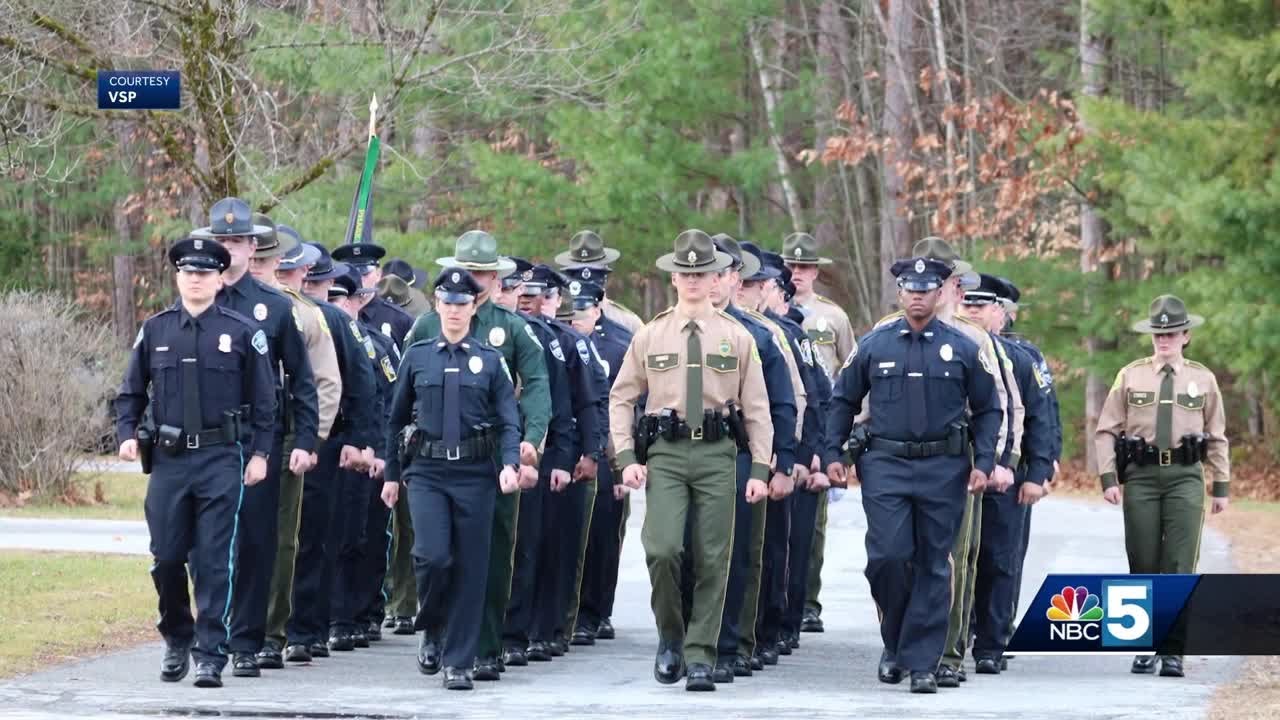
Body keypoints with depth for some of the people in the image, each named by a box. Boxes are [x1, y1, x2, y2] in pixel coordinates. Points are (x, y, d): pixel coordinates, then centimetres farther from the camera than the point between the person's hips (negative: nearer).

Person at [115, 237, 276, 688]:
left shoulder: (242, 332, 1)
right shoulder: (155, 330, 8)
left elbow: (264, 400, 4)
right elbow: (131, 392, 14)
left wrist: (259, 453, -2)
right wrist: (126, 434, -1)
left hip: (221, 461, -3)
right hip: (168, 461, 3)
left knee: (214, 561, -4)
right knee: (166, 558, 5)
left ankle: (210, 655, -1)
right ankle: (176, 641, 24)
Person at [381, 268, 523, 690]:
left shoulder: (491, 361, 6)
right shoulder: (417, 356, 8)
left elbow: (509, 421, 2)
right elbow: (397, 418, 14)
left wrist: (511, 465, -15)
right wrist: (392, 473, 11)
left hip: (474, 473, 0)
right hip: (427, 471, 0)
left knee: (470, 567, -1)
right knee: (432, 556, -16)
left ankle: (458, 662, 6)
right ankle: (431, 630, 12)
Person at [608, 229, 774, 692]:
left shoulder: (737, 337, 7)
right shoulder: (650, 336, 7)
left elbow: (757, 409, 7)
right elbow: (621, 399, 10)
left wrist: (761, 470, 0)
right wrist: (626, 457, -1)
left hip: (718, 454, 0)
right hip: (666, 453, 0)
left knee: (712, 560, -1)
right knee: (662, 548, -16)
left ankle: (700, 658, 7)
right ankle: (670, 635, 7)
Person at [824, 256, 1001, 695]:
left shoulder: (963, 349, 5)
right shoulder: (874, 345, 6)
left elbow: (987, 411, 9)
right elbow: (843, 401, 12)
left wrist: (983, 462, -2)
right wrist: (832, 454, 3)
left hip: (943, 468, 0)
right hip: (885, 465, 0)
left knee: (933, 565, 1)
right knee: (887, 555, -11)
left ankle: (922, 663, 6)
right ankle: (894, 643, 12)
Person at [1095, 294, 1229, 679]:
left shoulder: (1203, 379, 9)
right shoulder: (1130, 376, 7)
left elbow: (1217, 437, 14)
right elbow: (1106, 431, 5)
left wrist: (1221, 486, 10)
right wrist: (1108, 479, -4)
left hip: (1186, 477, 0)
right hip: (1141, 476, 0)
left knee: (1180, 567, -7)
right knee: (1143, 566, 4)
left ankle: (1174, 650, -5)